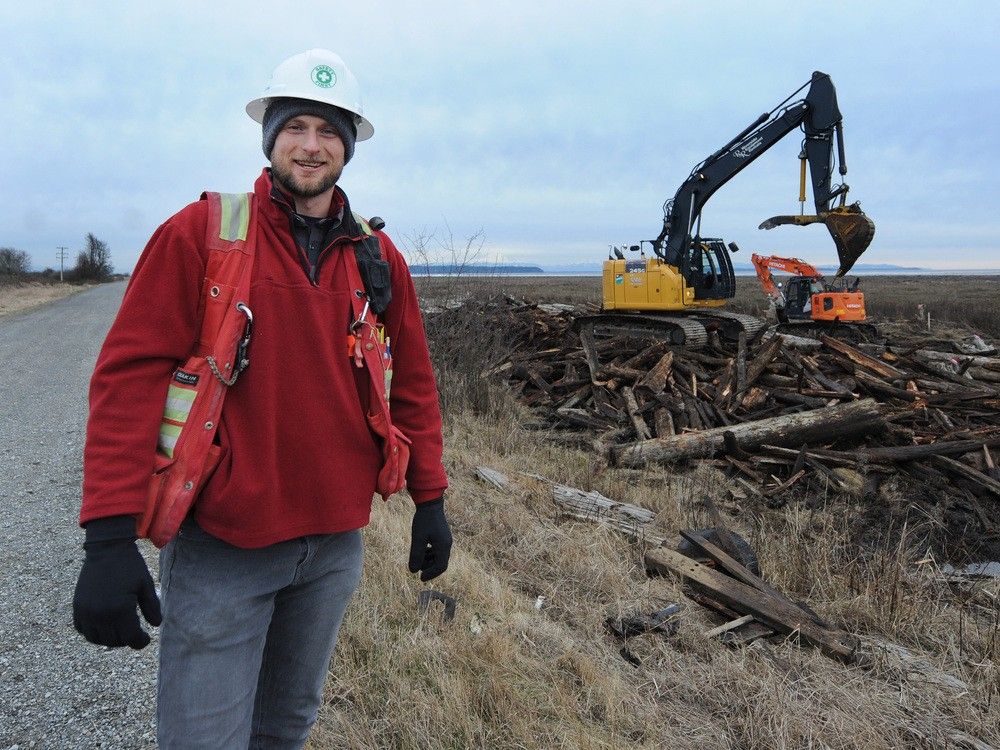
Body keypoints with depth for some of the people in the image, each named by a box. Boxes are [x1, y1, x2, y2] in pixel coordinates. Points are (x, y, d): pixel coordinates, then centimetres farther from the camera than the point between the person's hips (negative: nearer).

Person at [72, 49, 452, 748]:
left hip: (336, 544, 4)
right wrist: (110, 534, -18)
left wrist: (429, 500, 7)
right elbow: (130, 374, -12)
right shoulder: (199, 234, -7)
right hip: (220, 546, -3)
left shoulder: (378, 258, 4)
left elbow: (413, 384, 8)